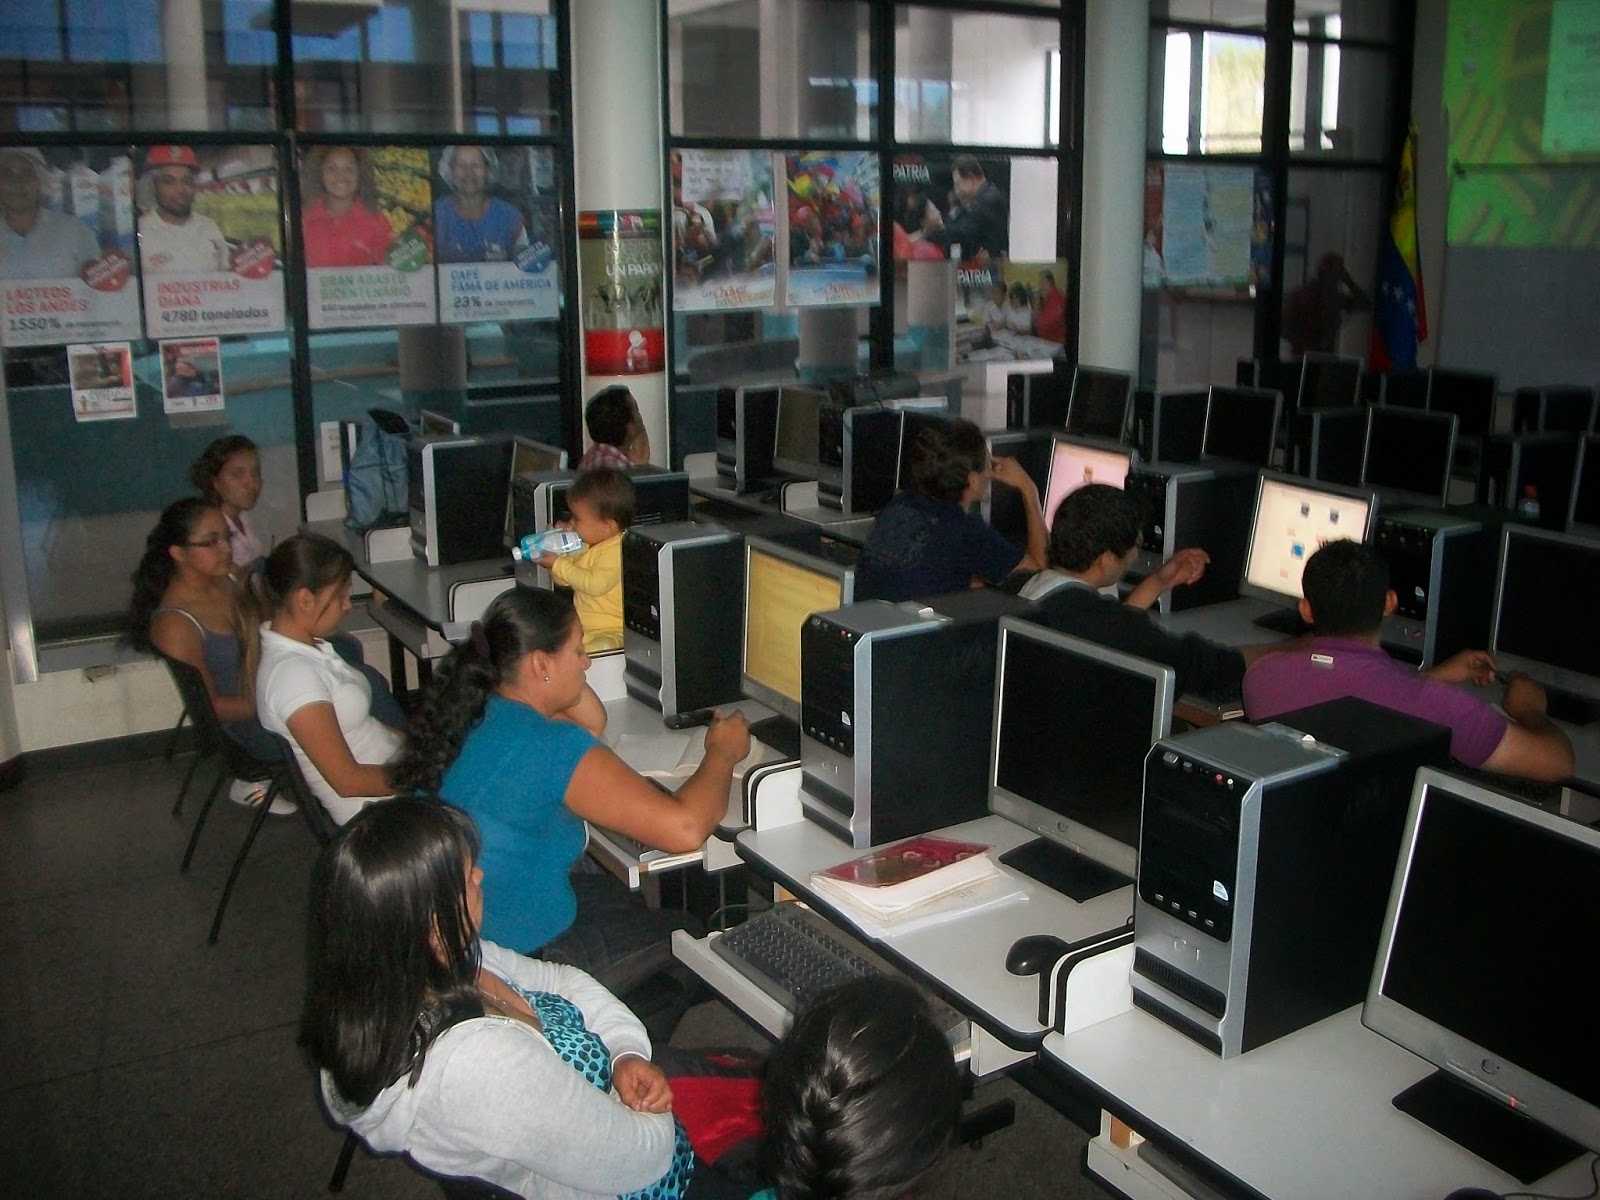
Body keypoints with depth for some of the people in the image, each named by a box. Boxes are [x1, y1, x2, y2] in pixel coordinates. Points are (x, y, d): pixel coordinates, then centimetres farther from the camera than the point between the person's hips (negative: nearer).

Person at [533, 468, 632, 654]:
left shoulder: (617, 549, -17)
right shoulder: (585, 547, 13)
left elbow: (595, 584, -27)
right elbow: (564, 581, 20)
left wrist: (558, 565, -18)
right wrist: (556, 552, 2)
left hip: (612, 631, -10)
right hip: (581, 628, 10)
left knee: (600, 647, -37)